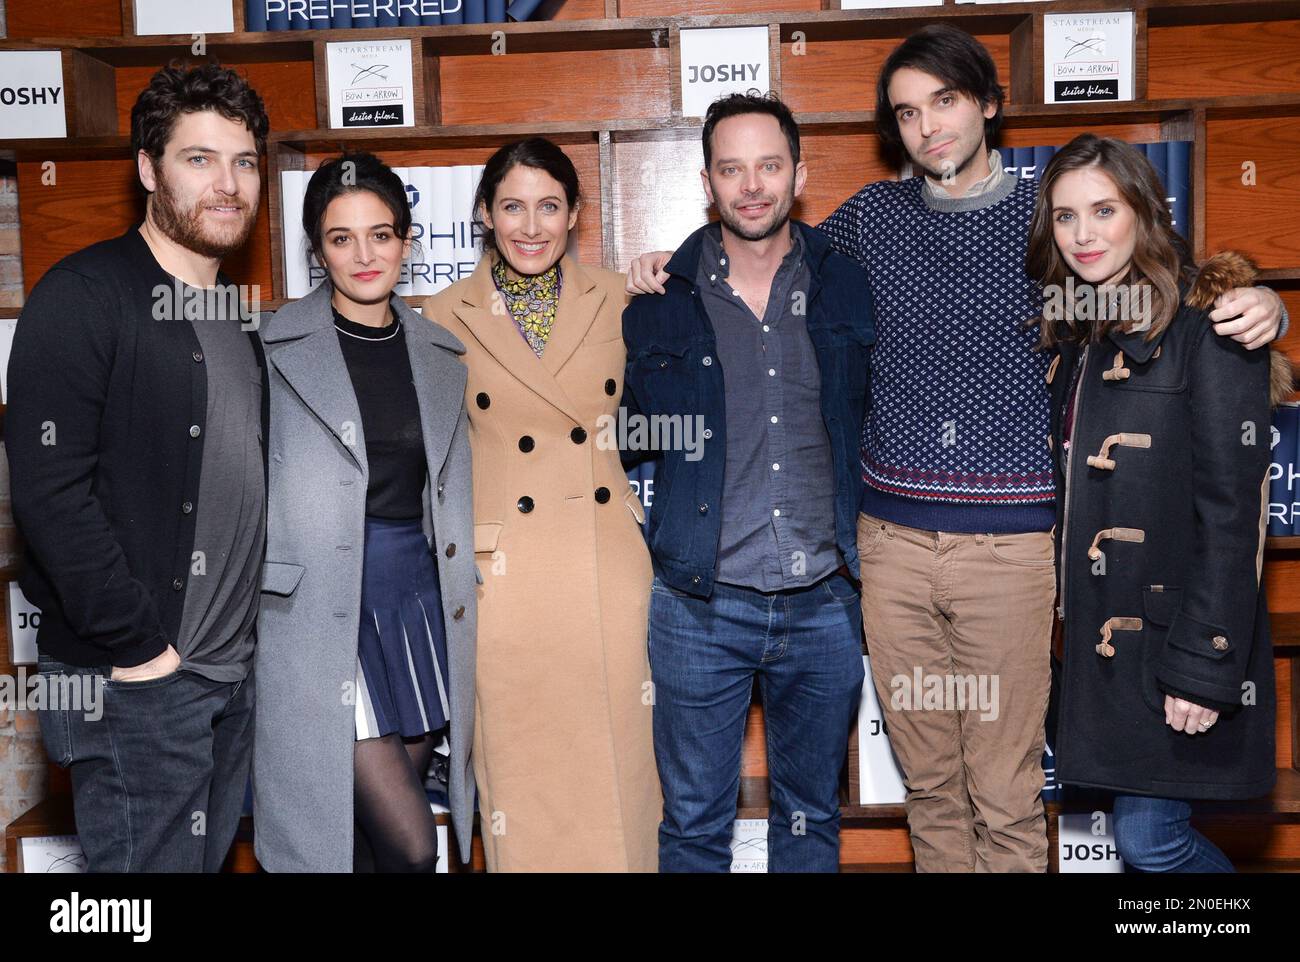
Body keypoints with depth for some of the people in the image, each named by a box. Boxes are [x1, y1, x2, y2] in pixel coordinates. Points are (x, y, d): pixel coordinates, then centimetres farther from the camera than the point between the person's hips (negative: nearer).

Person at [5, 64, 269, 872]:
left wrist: (248, 631, 8)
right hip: (134, 680, -7)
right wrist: (137, 642, -17)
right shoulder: (84, 297, -11)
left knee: (210, 857, 18)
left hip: (233, 674, 7)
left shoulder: (235, 314, 12)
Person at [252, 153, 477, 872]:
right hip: (320, 616, -4)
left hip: (418, 604, 4)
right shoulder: (274, 351, -4)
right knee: (410, 844, -7)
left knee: (376, 832, 13)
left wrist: (458, 613, 13)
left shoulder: (440, 354, 9)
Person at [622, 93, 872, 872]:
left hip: (826, 603, 2)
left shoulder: (847, 289, 3)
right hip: (702, 605, -1)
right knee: (694, 823, 10)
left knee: (812, 816, 17)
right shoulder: (659, 300, 0)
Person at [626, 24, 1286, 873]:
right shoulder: (872, 214, 9)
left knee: (1006, 795, 4)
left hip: (1010, 543, -2)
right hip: (894, 540, 2)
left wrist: (1259, 307, -14)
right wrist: (675, 268, 8)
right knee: (929, 780, 14)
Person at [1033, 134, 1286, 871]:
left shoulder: (1206, 324, -13)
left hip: (1172, 634, -7)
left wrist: (1205, 664, -20)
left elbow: (1232, 507, -18)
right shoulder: (1078, 329, 10)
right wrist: (1071, 628, 8)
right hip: (1100, 632, 7)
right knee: (1146, 830, 16)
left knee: (1148, 838, -1)